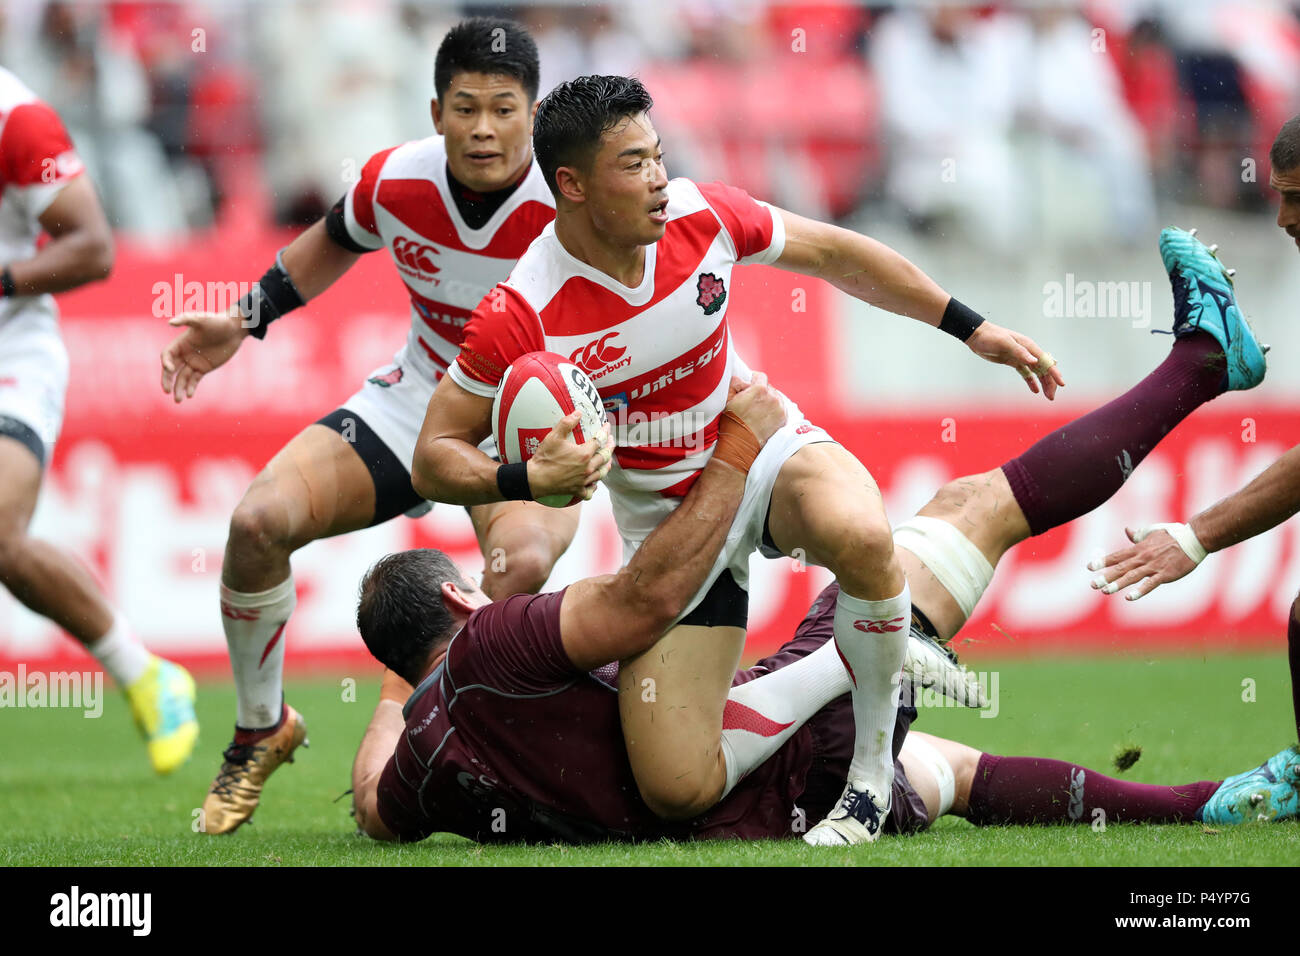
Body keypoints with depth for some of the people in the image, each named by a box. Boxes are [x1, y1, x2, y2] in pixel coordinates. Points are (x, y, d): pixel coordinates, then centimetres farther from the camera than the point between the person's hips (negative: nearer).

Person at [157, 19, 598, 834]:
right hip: (414, 402, 4)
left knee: (522, 563, -36)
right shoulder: (394, 181, -12)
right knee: (260, 520, -16)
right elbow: (336, 242, 14)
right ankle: (261, 730, 8)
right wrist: (245, 321, 7)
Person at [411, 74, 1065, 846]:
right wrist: (526, 479, -35)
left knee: (860, 536, -38)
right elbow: (435, 458, -15)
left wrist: (973, 329, 6)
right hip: (666, 516, -1)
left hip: (767, 445, 1)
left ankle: (876, 766, -14)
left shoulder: (701, 215, -13)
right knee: (680, 794, -10)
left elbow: (835, 253, 4)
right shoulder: (522, 317, -23)